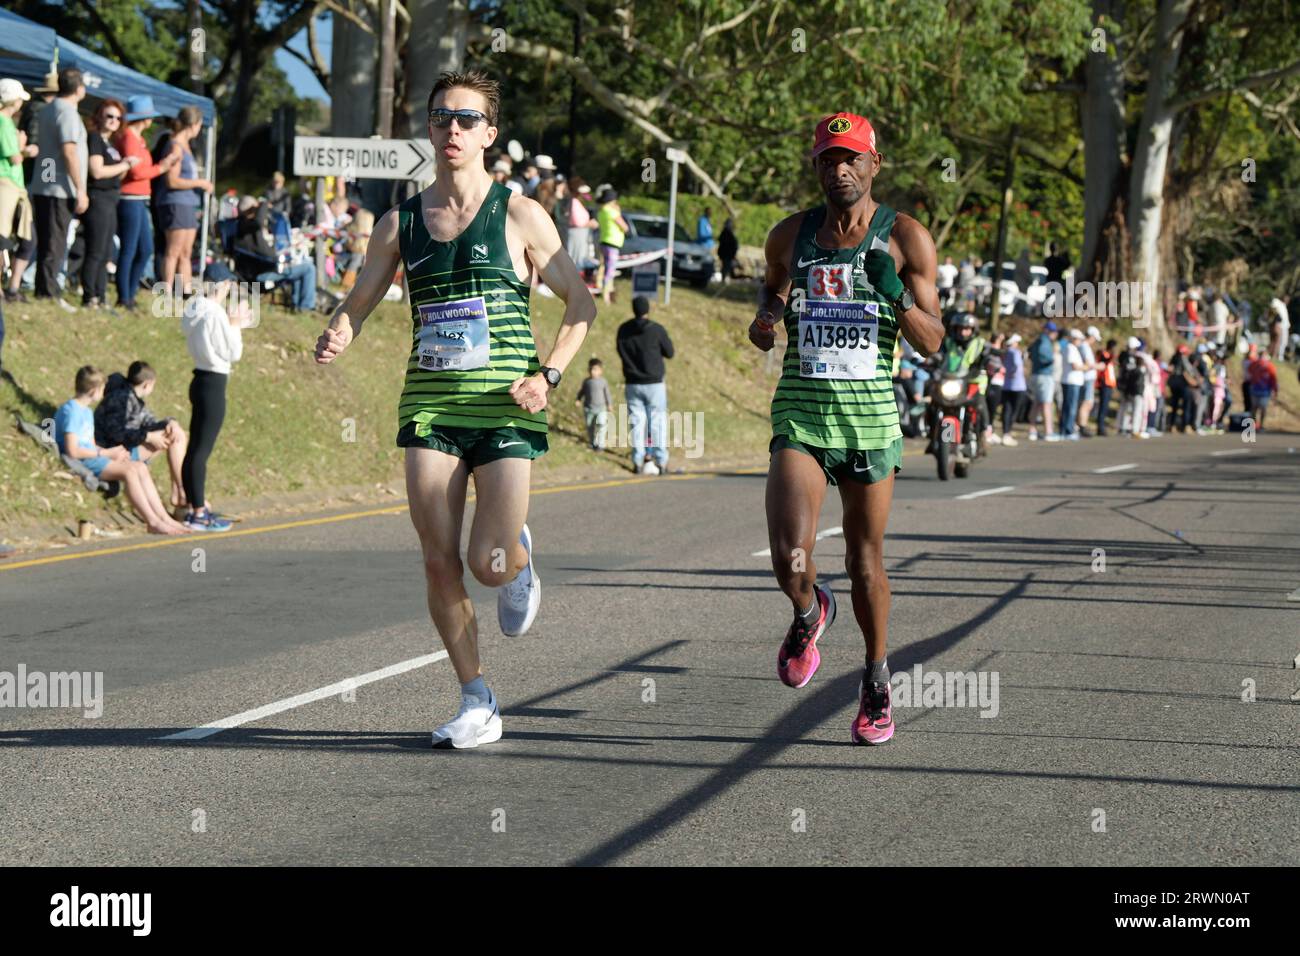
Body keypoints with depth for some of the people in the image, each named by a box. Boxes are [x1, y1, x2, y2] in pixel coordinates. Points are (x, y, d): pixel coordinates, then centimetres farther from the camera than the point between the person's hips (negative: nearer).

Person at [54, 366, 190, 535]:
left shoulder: (86, 412, 21)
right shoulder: (71, 411, -12)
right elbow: (72, 451, -21)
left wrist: (112, 453, 1)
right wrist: (106, 453, -13)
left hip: (91, 457, 10)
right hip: (79, 463, -10)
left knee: (140, 467, -4)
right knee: (128, 471, -24)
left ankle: (164, 518, -10)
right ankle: (153, 523, -22)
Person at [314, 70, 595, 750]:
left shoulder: (519, 216, 0)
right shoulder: (399, 223, 8)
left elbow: (580, 303, 4)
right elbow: (360, 301, 12)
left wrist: (549, 374, -8)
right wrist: (337, 335, -11)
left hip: (505, 410, -3)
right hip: (429, 405, 3)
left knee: (489, 564, -10)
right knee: (439, 562, -3)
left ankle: (519, 556, 28)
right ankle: (476, 702, 10)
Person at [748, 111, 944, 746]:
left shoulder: (905, 239, -1)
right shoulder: (790, 235, 5)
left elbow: (932, 343, 0)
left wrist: (897, 295, -19)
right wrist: (765, 318, 1)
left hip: (870, 412, -1)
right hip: (801, 412, 1)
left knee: (865, 560, 8)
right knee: (790, 561, -16)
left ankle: (877, 683, 29)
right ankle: (809, 613, 20)